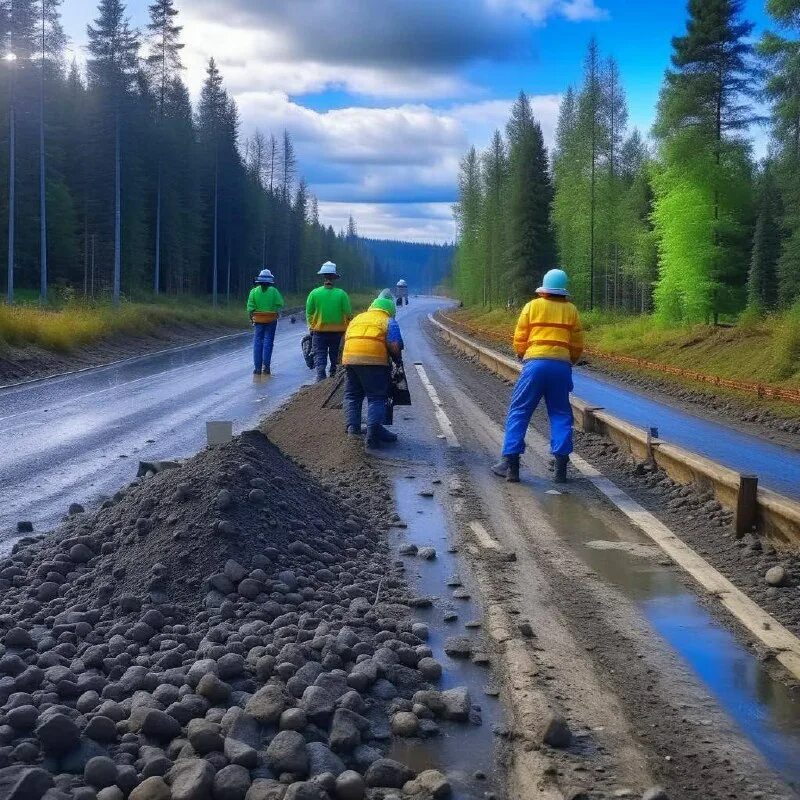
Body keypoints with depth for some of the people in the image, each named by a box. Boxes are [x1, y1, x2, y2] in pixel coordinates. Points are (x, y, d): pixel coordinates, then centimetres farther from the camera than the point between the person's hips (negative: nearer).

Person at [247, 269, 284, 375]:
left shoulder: (254, 291, -2)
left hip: (258, 320, 1)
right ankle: (266, 366, -2)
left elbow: (250, 307, -4)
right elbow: (280, 305, -6)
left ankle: (257, 367, 3)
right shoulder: (274, 291, -4)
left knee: (257, 342, 5)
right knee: (268, 342, 3)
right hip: (271, 320, -1)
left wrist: (251, 318, 5)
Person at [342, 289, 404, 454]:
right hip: (375, 360, -4)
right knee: (376, 398, 1)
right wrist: (398, 360, 16)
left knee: (352, 395, 21)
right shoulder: (389, 322, 13)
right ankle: (373, 437, -8)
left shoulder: (357, 318, 28)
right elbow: (394, 347, 0)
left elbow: (346, 340, 25)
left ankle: (353, 427, 18)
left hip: (349, 358, 4)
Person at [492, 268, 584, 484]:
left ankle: (510, 463, 0)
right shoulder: (571, 310, 11)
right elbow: (577, 346, 12)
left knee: (519, 413, 4)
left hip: (535, 363, -1)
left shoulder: (532, 306, 7)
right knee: (560, 415, 10)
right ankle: (561, 466, 2)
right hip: (562, 366, 2)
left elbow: (519, 340, 6)